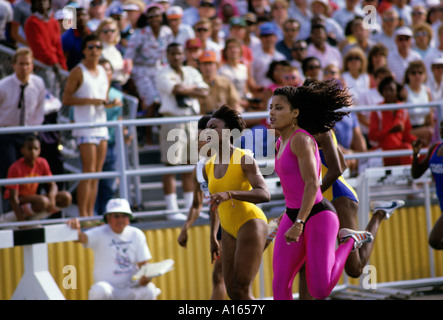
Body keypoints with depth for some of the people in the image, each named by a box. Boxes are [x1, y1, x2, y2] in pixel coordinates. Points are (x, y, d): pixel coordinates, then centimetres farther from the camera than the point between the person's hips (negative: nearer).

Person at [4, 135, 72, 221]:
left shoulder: (42, 163, -2)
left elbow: (52, 185, 3)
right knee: (42, 201, -37)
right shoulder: (16, 168, -19)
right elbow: (13, 197, -21)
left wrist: (51, 196, -23)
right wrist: (21, 221, -30)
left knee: (66, 197, -11)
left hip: (32, 199, 7)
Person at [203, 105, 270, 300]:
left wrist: (230, 194, -37)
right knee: (233, 293, 2)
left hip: (251, 223, -7)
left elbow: (264, 194, -24)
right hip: (230, 231, 7)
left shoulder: (244, 159, -12)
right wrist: (213, 238, 25)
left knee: (241, 291, -16)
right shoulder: (208, 168, 8)